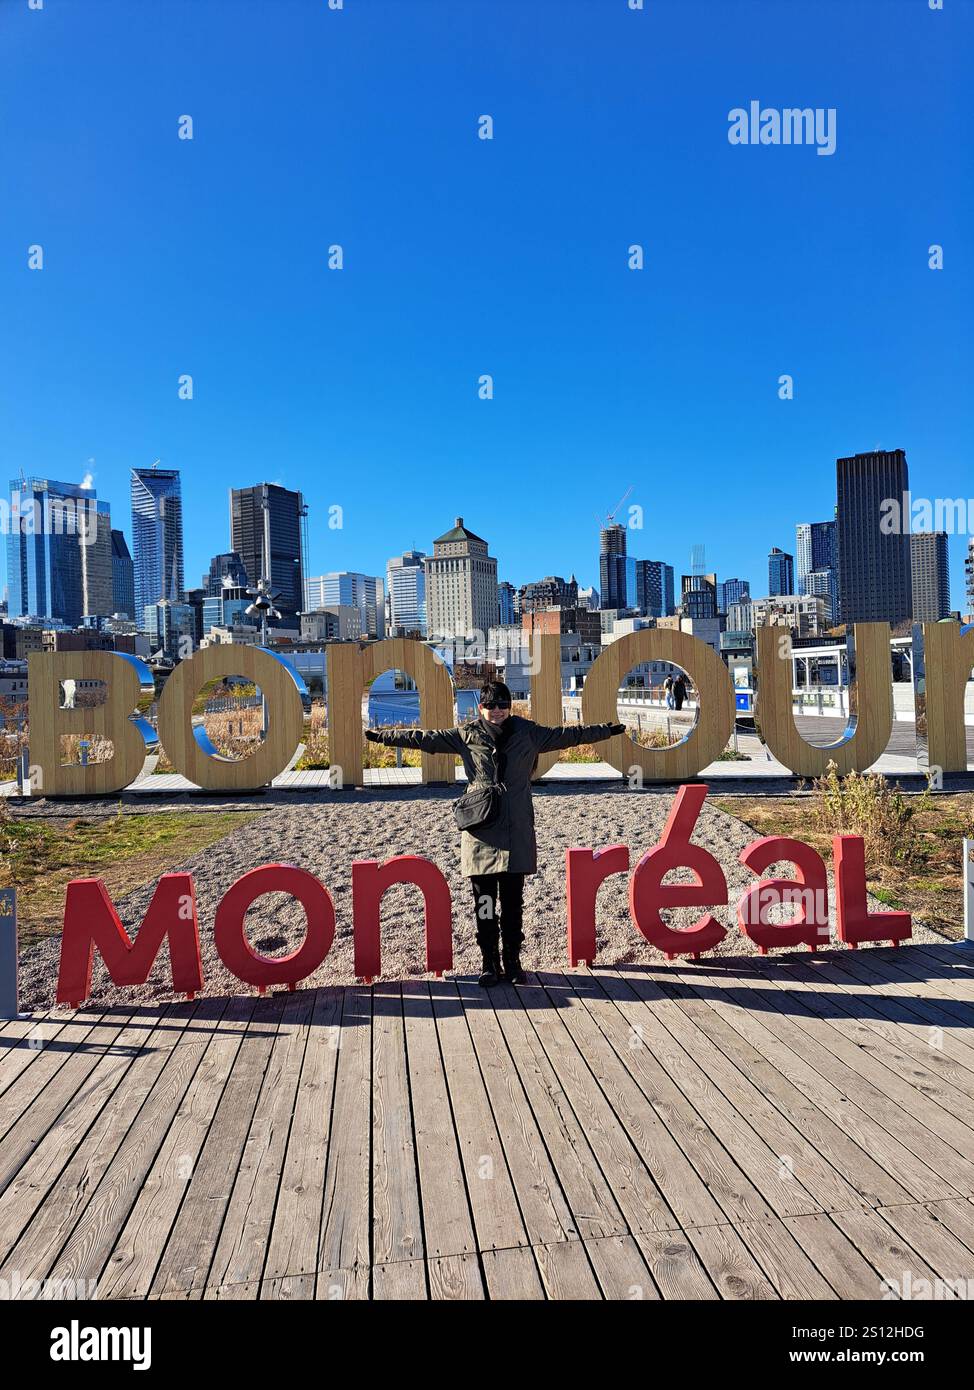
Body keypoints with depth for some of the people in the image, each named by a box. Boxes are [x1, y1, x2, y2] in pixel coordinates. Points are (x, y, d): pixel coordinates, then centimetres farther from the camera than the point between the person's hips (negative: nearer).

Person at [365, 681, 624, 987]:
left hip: (517, 833, 1)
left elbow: (570, 734, 12)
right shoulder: (467, 736, 4)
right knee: (484, 902, 5)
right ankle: (490, 963, 18)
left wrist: (609, 730, 13)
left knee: (513, 902, 8)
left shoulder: (528, 734, 7)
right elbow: (424, 738, 3)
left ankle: (512, 961, 22)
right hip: (481, 835, -1)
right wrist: (381, 735, 0)